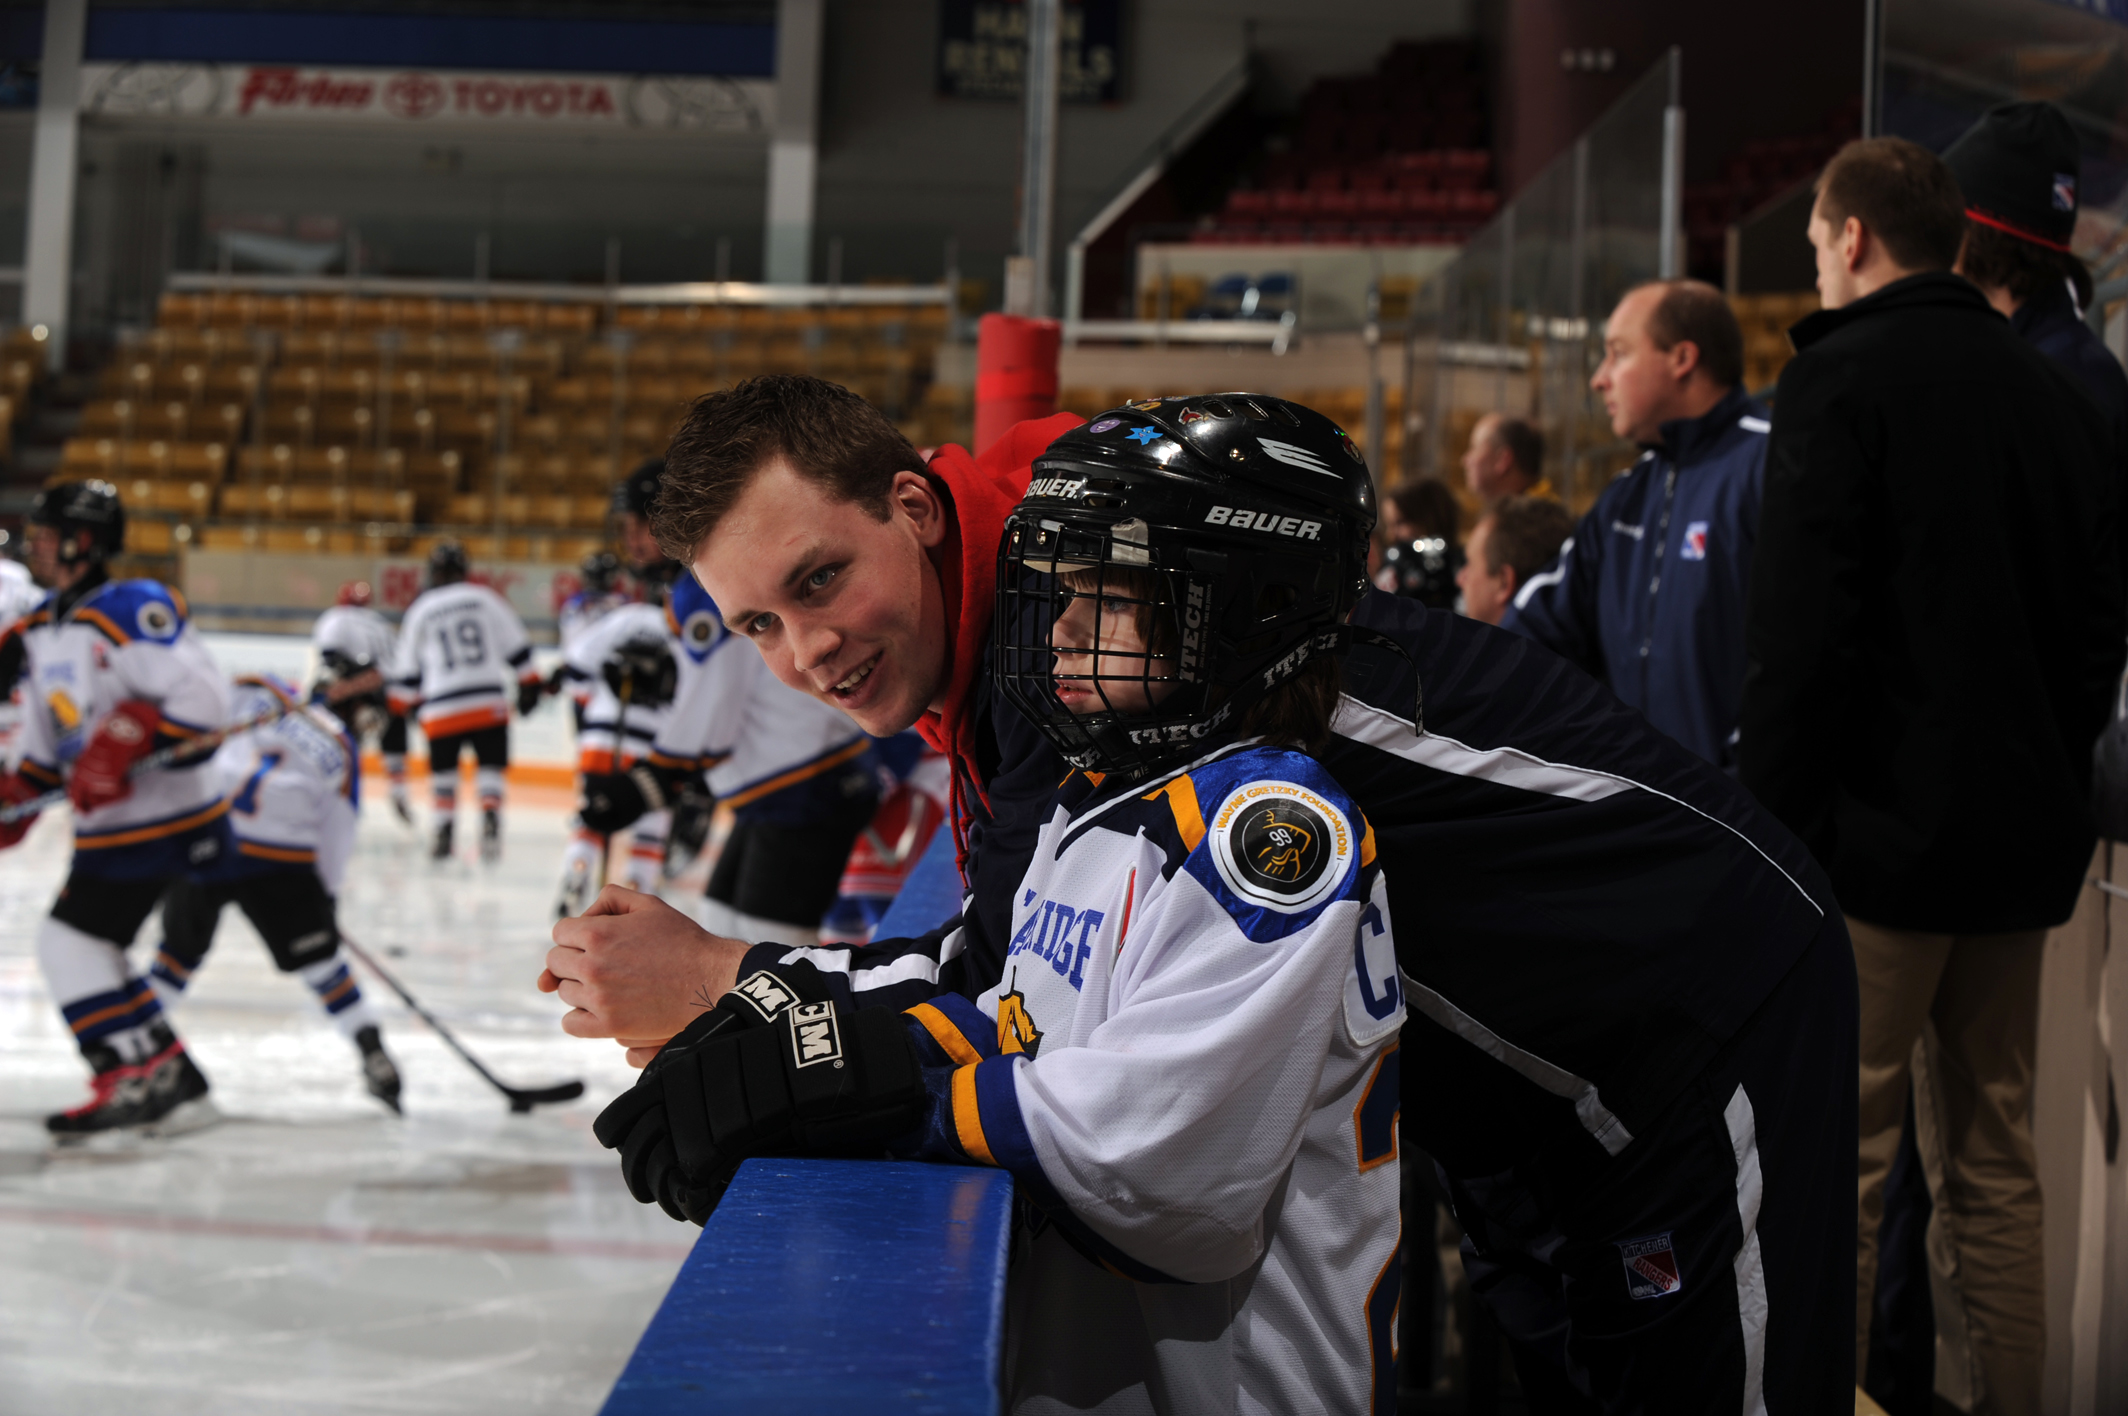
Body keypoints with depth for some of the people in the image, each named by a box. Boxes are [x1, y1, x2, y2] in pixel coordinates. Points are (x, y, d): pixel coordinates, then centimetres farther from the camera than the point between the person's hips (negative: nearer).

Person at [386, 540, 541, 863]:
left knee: (443, 772, 15)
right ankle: (490, 823, -12)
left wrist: (404, 704, 24)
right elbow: (516, 645, 4)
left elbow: (407, 665, 12)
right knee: (490, 767, 7)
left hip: (442, 707, 0)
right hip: (489, 702, 0)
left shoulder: (420, 609, 7)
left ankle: (444, 833, 9)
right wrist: (529, 686, 11)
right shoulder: (485, 598, 5)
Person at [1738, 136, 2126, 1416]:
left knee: (1837, 1168, -3)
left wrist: (1767, 821, -10)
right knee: (2000, 1159, 14)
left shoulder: (1843, 376, -9)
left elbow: (1804, 635, -16)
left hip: (1881, 830, -7)